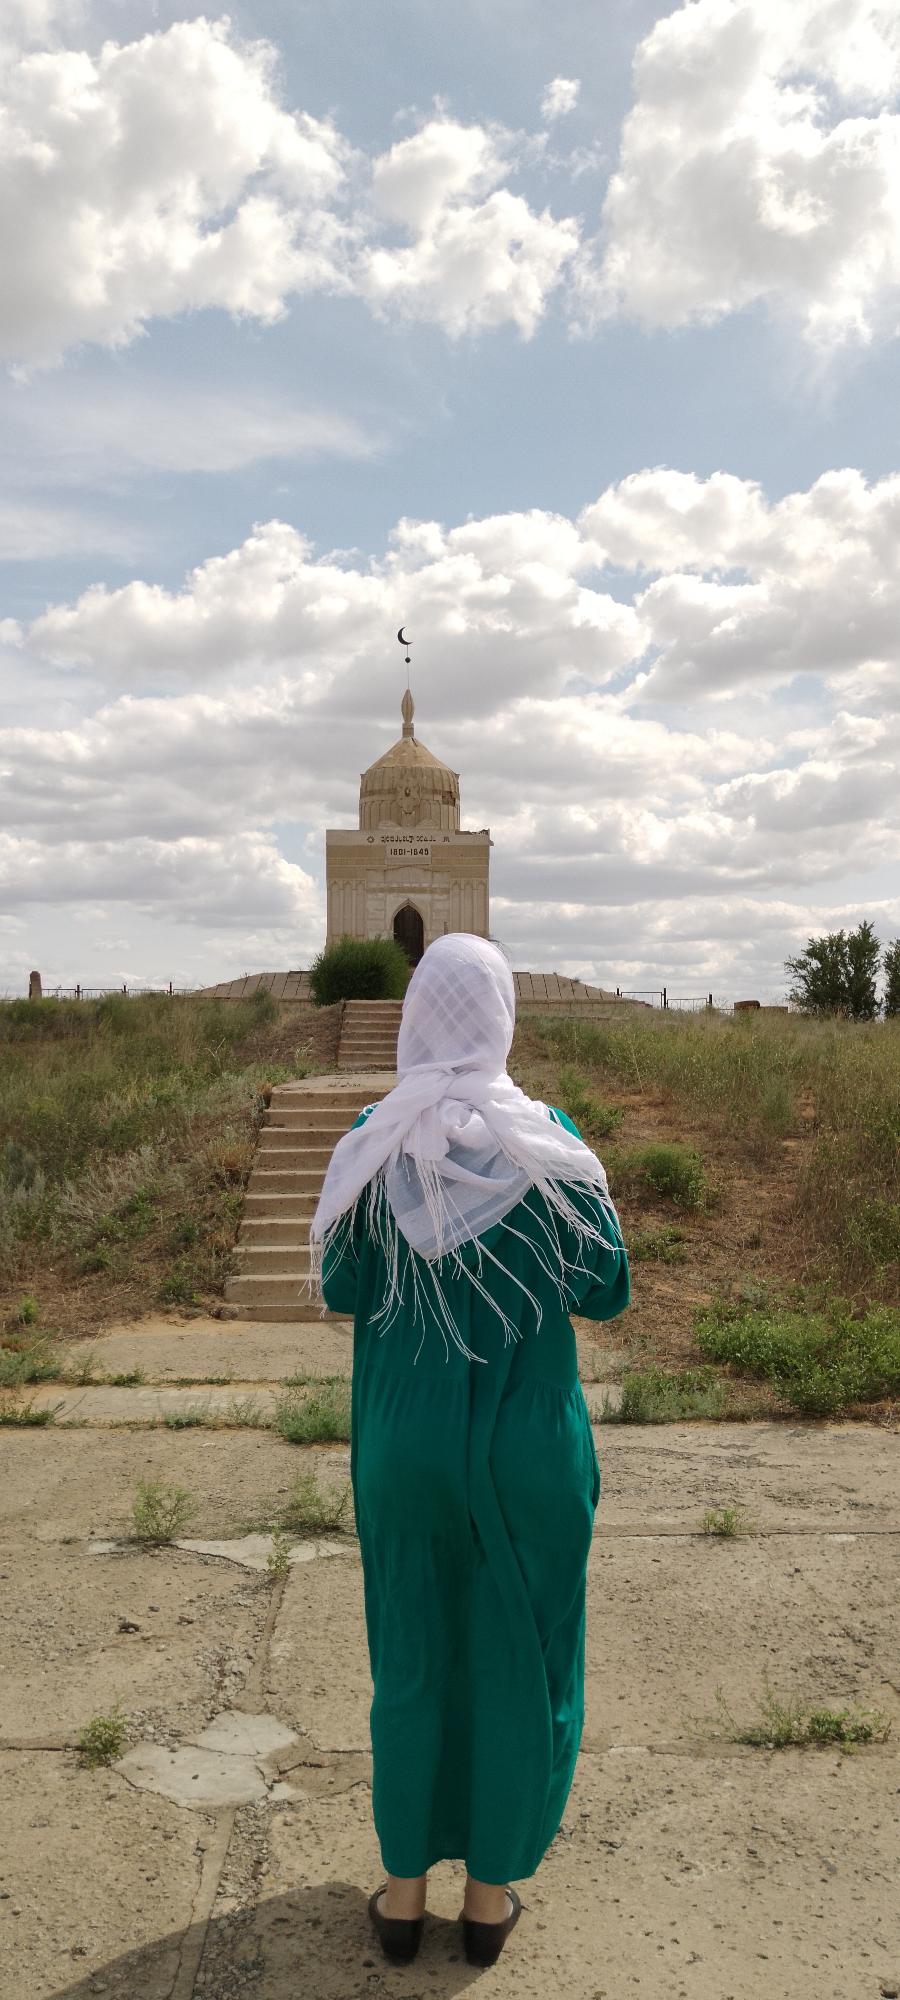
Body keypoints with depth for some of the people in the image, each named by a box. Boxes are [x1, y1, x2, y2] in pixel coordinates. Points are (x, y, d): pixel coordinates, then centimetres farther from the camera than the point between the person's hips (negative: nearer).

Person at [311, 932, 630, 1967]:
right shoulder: (551, 1144, -14)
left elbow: (339, 1288, -4)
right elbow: (606, 1290, -8)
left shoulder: (370, 1144, -11)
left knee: (411, 1657, 19)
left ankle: (404, 1889, 34)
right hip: (527, 1450, -1)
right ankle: (491, 1893, 32)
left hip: (405, 1445, 2)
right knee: (517, 1659, 17)